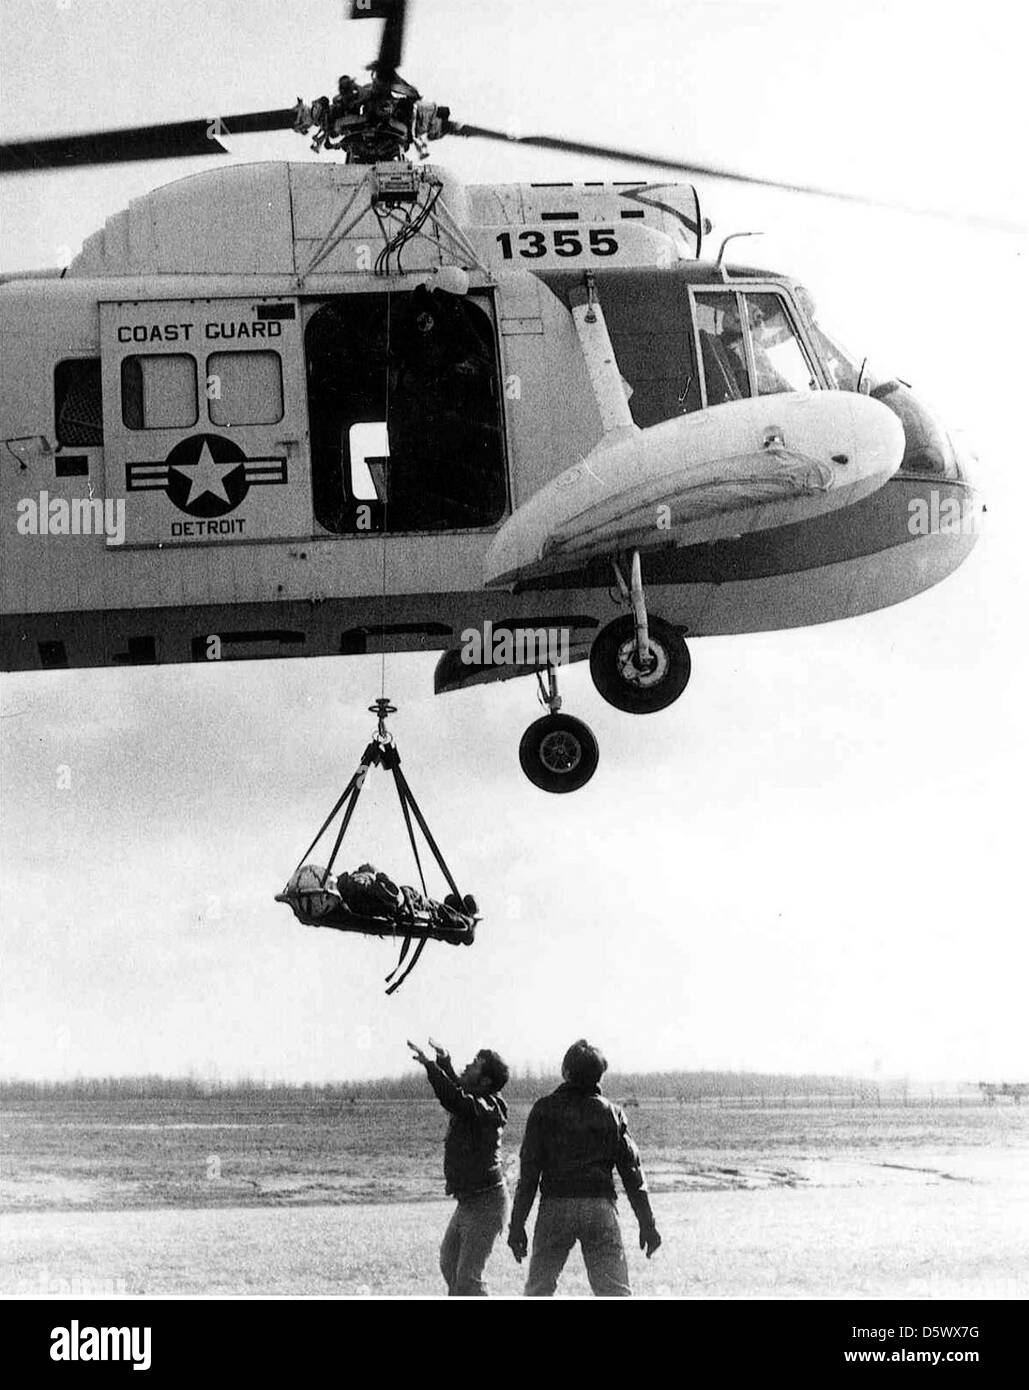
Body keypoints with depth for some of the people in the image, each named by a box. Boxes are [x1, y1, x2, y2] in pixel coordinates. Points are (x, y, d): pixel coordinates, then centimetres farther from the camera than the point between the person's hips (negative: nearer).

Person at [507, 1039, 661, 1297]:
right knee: (616, 1293, 2)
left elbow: (529, 1172, -2)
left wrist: (517, 1224, 0)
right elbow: (632, 1172, 6)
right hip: (600, 1207, 1)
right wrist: (647, 1223, 10)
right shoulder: (611, 1113, 6)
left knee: (537, 1291, 10)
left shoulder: (544, 1110, 1)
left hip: (555, 1208, -1)